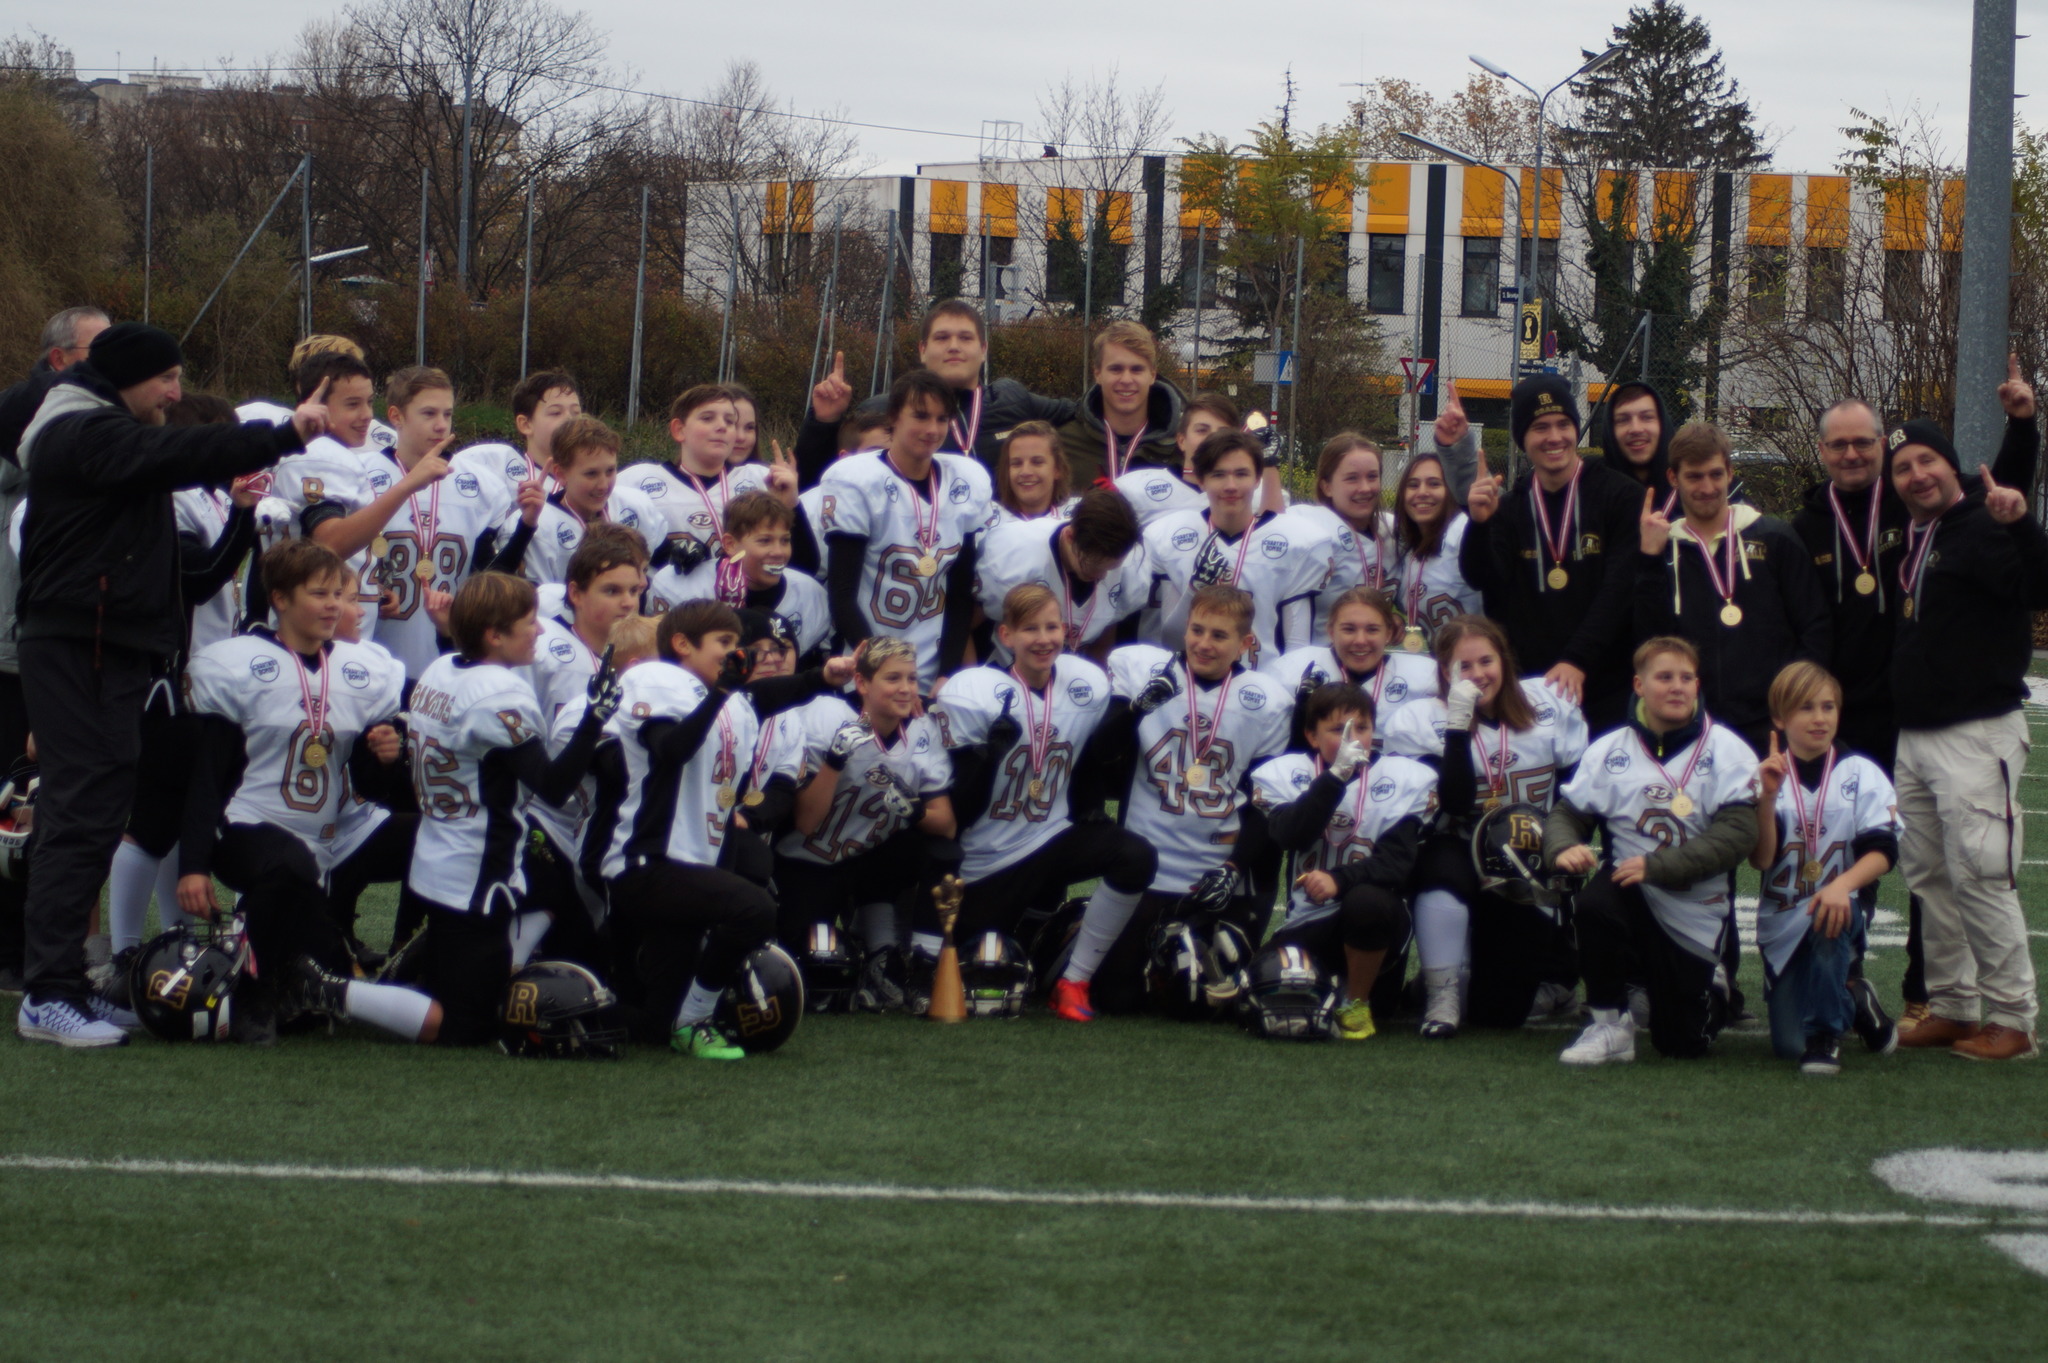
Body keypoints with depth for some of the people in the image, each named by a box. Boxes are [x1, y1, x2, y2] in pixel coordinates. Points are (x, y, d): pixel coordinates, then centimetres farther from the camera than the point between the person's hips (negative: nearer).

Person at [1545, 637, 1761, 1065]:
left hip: (1695, 917, -1)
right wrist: (1563, 848, -18)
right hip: (1630, 898, 1)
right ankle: (1610, 1025, -15)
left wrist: (1656, 866, -25)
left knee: (1683, 1044, -1)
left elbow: (1737, 835, -15)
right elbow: (1566, 813, 8)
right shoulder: (1609, 750, 4)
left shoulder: (1727, 752, -5)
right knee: (1595, 902, -35)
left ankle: (1709, 985, 36)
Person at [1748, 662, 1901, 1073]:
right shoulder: (1765, 777, 1)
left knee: (1827, 919, -40)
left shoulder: (1861, 774, -1)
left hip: (1840, 909, -2)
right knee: (1787, 1045, -7)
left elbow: (1882, 851, -13)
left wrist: (1842, 885, -33)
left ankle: (1825, 1035, -22)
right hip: (1781, 920, 2)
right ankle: (1850, 999, 28)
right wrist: (1768, 797, -24)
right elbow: (1761, 859, -10)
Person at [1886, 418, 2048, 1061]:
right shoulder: (1912, 541, 16)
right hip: (1915, 737, 9)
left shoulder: (1985, 530, -9)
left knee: (1981, 876, -11)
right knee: (1928, 879, 12)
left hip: (1977, 735, -9)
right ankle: (1952, 1007, 20)